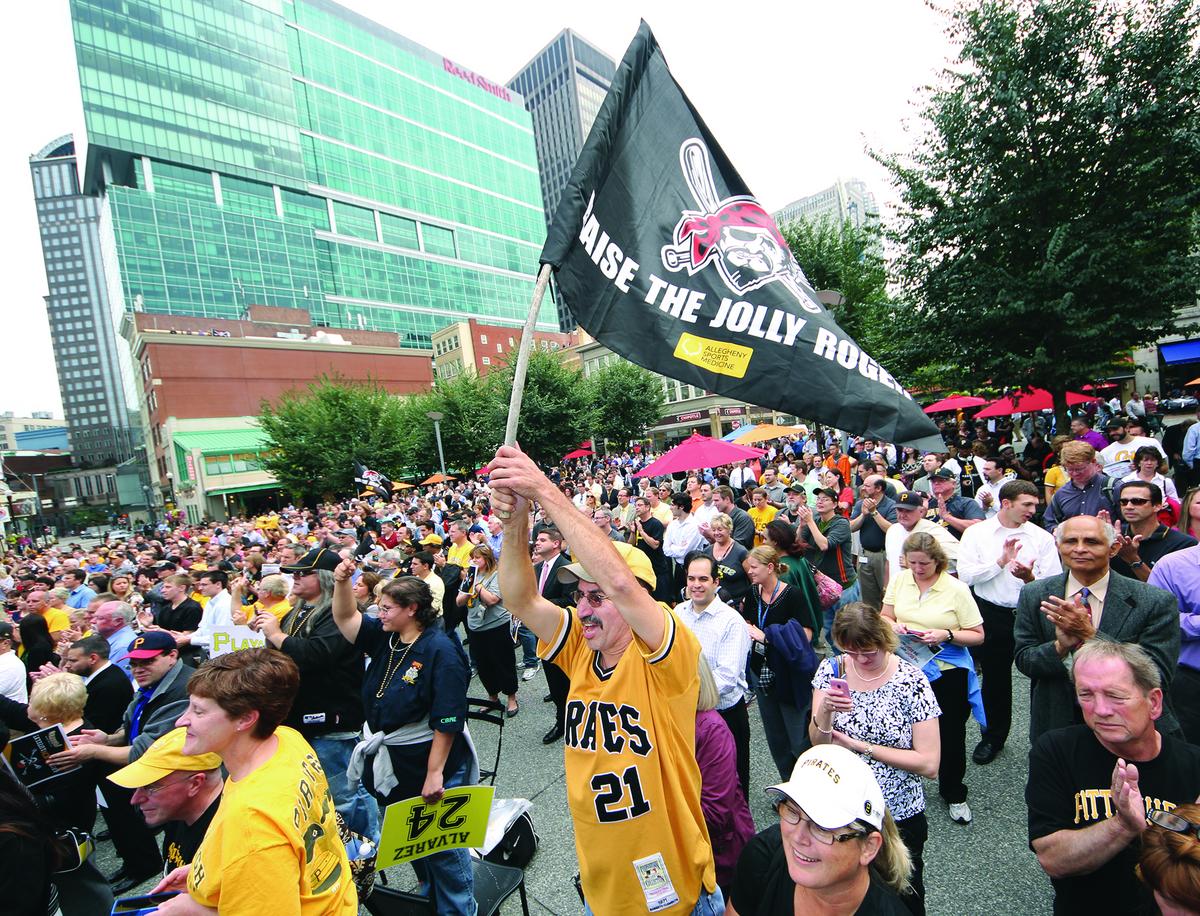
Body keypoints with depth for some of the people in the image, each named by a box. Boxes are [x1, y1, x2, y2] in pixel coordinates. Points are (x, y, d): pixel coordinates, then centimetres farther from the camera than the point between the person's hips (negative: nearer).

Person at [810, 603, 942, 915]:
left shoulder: (910, 680, -16)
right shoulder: (831, 670, -8)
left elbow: (929, 764, -17)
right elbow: (818, 742, -10)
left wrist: (859, 745, -20)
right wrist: (825, 710, -31)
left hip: (899, 815, -2)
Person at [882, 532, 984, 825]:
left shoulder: (957, 589, -11)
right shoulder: (899, 580, -1)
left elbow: (978, 636, -7)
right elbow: (885, 617, 8)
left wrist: (947, 635, -23)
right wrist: (894, 626, -14)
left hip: (946, 671, -2)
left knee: (950, 735, 12)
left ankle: (953, 793, 36)